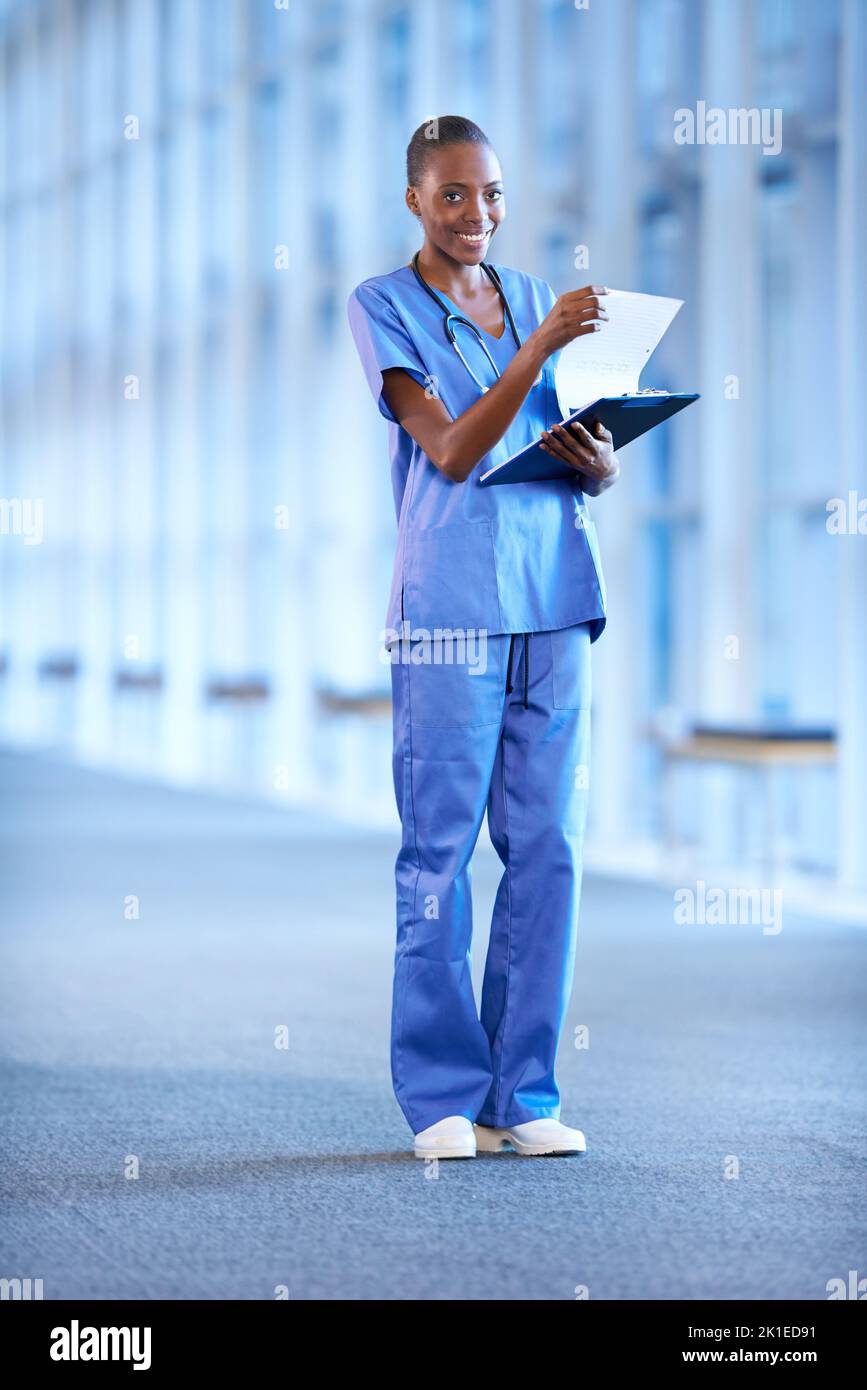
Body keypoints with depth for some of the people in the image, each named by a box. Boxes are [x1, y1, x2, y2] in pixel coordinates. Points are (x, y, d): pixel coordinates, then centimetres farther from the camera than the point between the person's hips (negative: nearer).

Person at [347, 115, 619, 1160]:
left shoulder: (534, 298, 15)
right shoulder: (382, 307, 0)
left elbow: (602, 472, 15)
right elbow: (452, 452, -12)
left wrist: (593, 458, -9)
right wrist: (541, 348, -21)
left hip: (554, 607, 5)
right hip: (448, 613, -5)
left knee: (547, 851, 3)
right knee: (439, 854, -3)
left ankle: (522, 1094, 11)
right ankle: (441, 1095, 6)